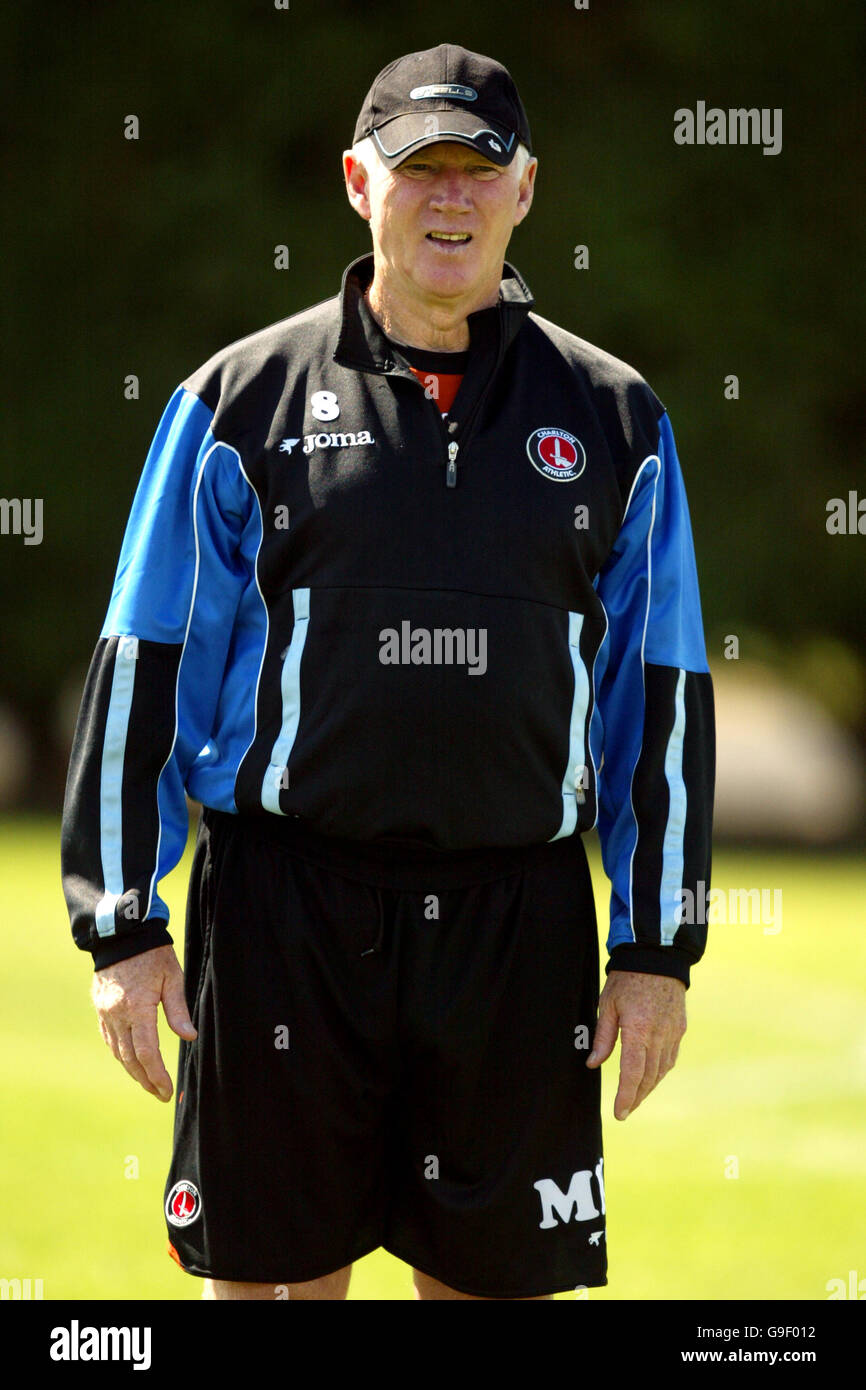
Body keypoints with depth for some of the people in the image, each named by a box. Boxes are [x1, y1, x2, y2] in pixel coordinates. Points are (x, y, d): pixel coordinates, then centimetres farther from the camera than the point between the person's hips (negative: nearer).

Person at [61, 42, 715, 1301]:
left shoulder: (613, 420, 9)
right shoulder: (241, 402, 4)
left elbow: (664, 699, 10)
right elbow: (143, 671, 4)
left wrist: (658, 949, 5)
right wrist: (122, 926, 0)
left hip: (520, 920, 1)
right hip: (284, 908, -1)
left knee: (499, 1276, 5)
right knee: (273, 1276, 2)